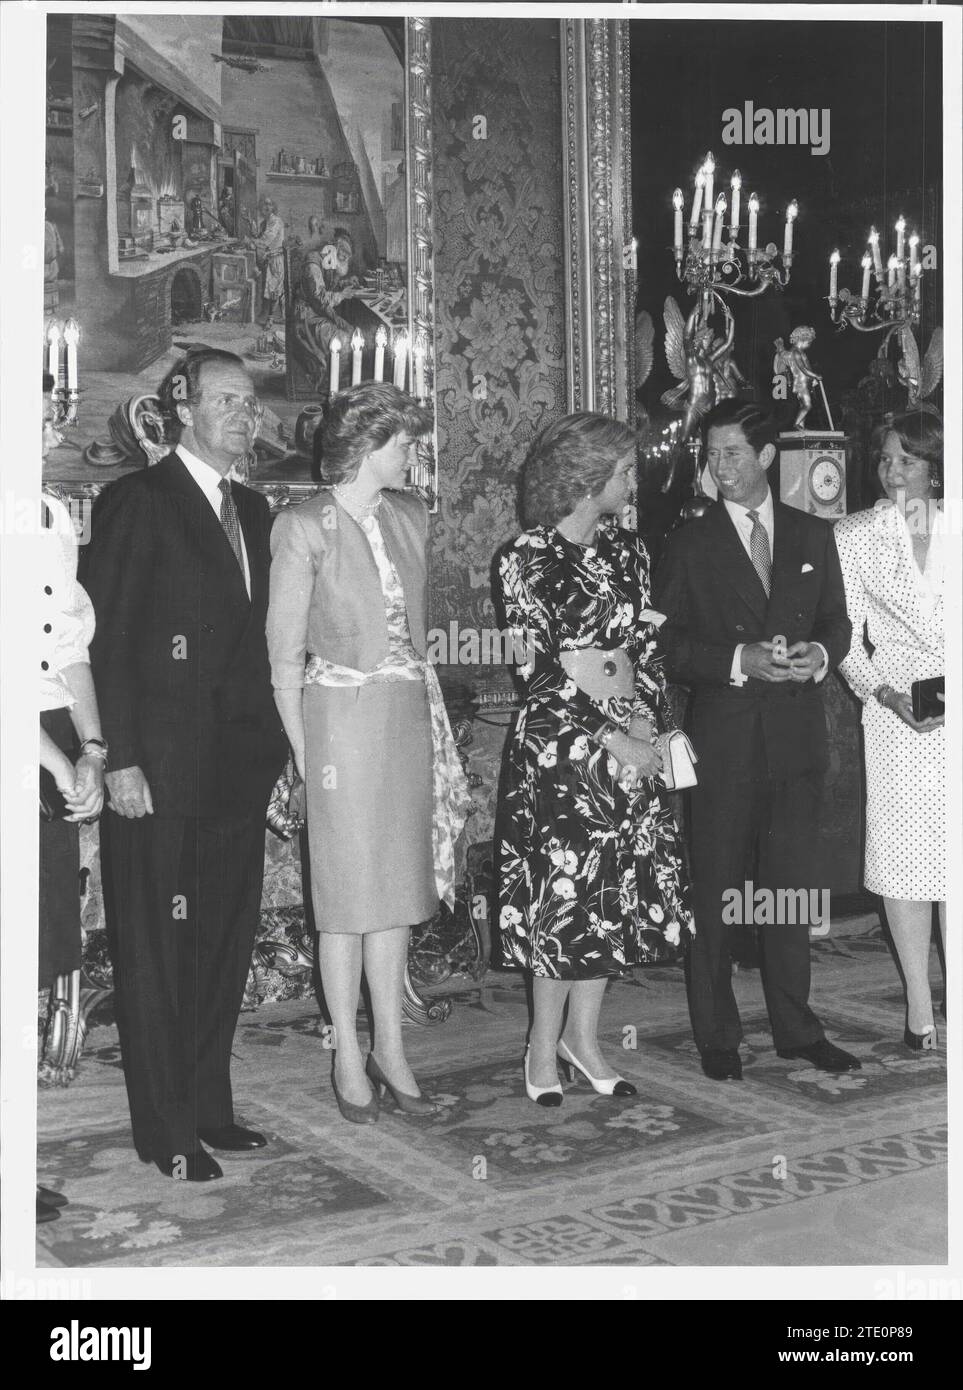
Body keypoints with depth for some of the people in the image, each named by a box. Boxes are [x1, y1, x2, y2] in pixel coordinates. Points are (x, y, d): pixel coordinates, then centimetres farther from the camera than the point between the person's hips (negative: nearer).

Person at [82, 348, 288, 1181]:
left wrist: (269, 744, 8)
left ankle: (208, 1108, 25)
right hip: (163, 769, -7)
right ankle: (165, 1130, 12)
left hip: (239, 768, 7)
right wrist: (120, 759, -16)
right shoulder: (137, 503, -6)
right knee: (157, 948, 2)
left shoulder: (253, 512, 16)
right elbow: (106, 642, -10)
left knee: (227, 941, 12)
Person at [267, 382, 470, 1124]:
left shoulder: (409, 516, 9)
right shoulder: (304, 526, -8)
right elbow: (285, 653, -8)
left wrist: (432, 719, 7)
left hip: (408, 719, 6)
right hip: (341, 719, -6)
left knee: (399, 887, 9)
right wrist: (305, 750, -11)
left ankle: (392, 1049, 19)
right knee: (348, 892, 1)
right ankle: (350, 1058, 13)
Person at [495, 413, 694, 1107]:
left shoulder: (627, 551, 11)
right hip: (559, 742, -6)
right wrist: (611, 739, -13)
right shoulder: (528, 558, -6)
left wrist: (647, 722, -4)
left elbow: (647, 646, 12)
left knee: (621, 893, 7)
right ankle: (545, 1045, 15)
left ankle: (583, 1036, 22)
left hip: (631, 741, 6)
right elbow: (540, 667, -11)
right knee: (564, 891, -2)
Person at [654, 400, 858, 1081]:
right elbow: (670, 644, -2)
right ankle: (717, 1036, 14)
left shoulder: (814, 535, 11)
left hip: (798, 735, 2)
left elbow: (837, 622, 13)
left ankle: (798, 1029, 21)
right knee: (715, 891, 3)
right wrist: (740, 661, -17)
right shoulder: (689, 544, 3)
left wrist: (818, 654, -9)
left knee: (793, 886, 8)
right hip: (723, 737, -2)